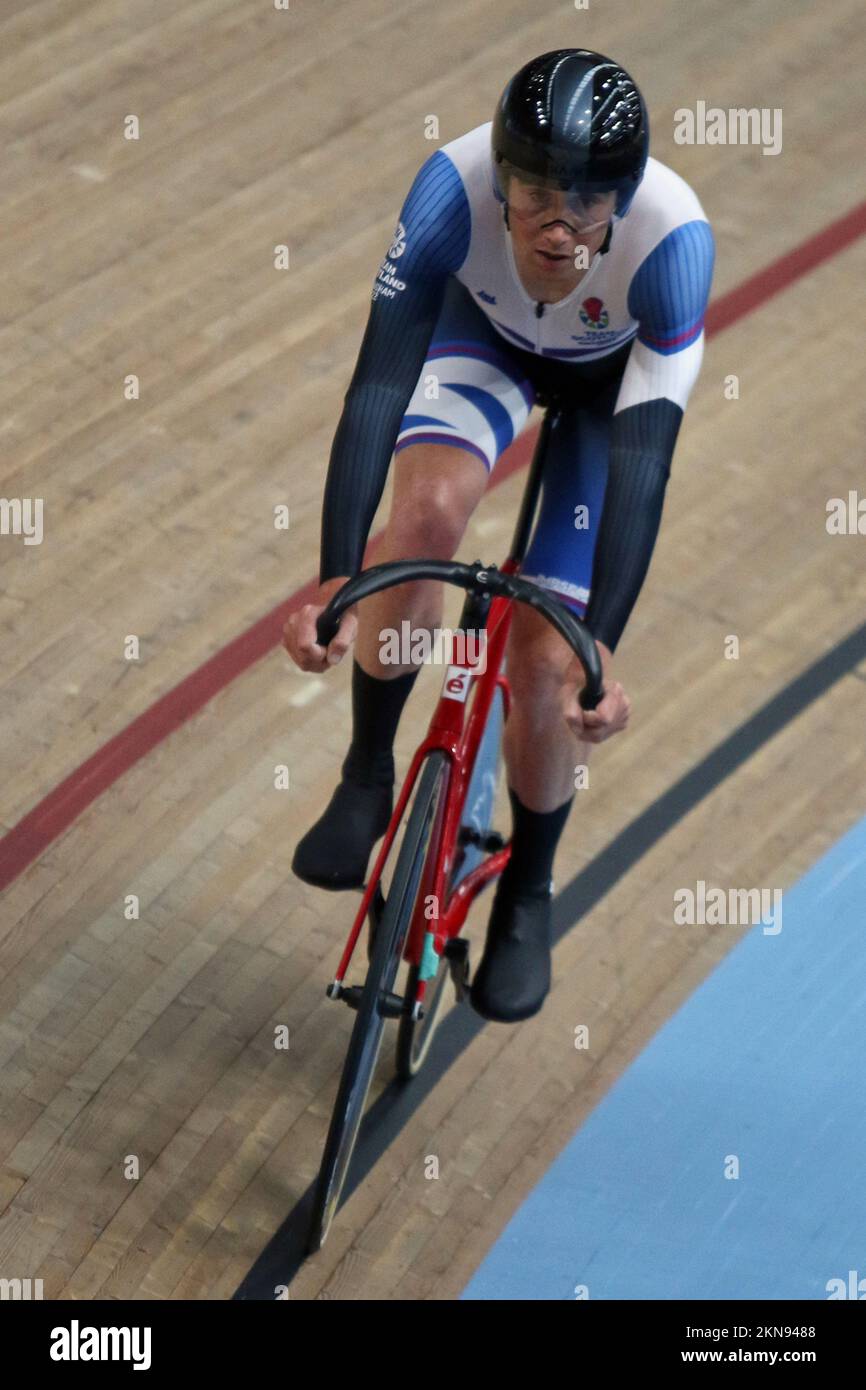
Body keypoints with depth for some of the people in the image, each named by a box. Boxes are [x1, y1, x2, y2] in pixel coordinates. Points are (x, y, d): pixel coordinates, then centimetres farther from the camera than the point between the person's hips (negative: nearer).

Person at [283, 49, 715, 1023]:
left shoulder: (674, 237, -40)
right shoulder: (455, 185, -38)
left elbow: (644, 457, -40)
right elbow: (380, 381, -39)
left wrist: (598, 648, -47)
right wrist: (333, 581, -47)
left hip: (612, 378, -1)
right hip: (486, 338, 1)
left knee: (541, 661, -10)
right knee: (426, 510, -32)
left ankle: (527, 896, 19)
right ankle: (367, 777, -6)